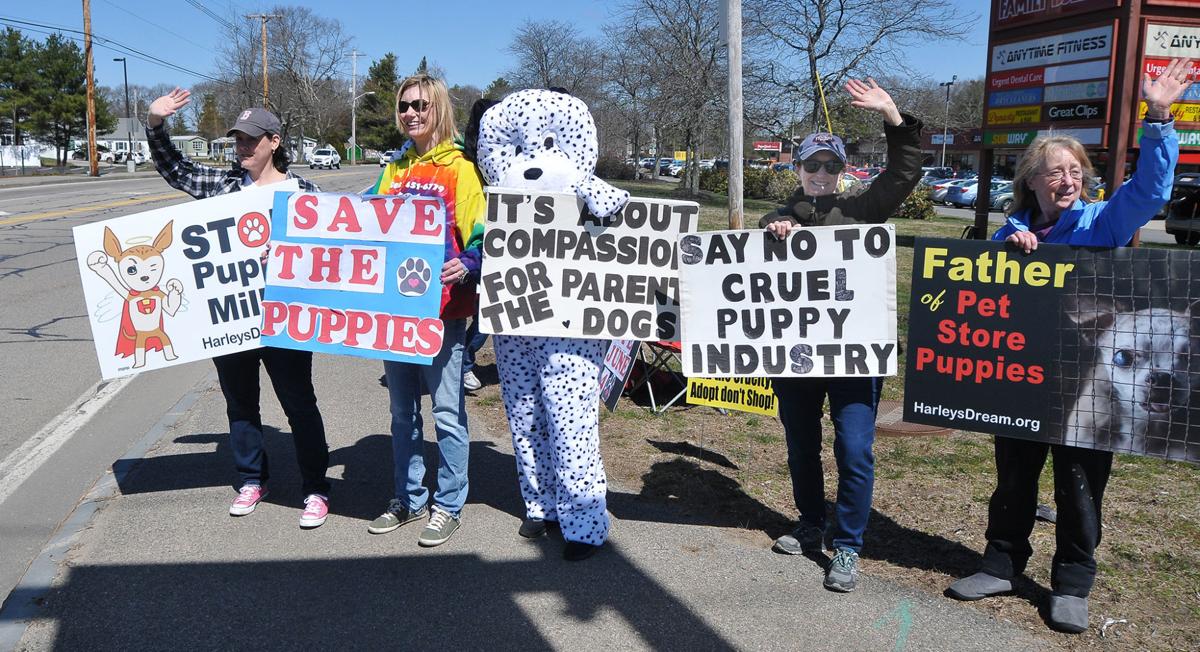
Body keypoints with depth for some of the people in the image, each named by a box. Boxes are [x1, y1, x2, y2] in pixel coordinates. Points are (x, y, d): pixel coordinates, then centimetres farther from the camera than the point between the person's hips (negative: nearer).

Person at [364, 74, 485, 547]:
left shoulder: (460, 169, -4)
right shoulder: (393, 172, 14)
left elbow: (479, 237, -10)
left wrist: (467, 266, -29)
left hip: (442, 310, -6)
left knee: (447, 412, 0)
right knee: (402, 411, 14)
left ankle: (448, 505, 13)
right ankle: (409, 500, 27)